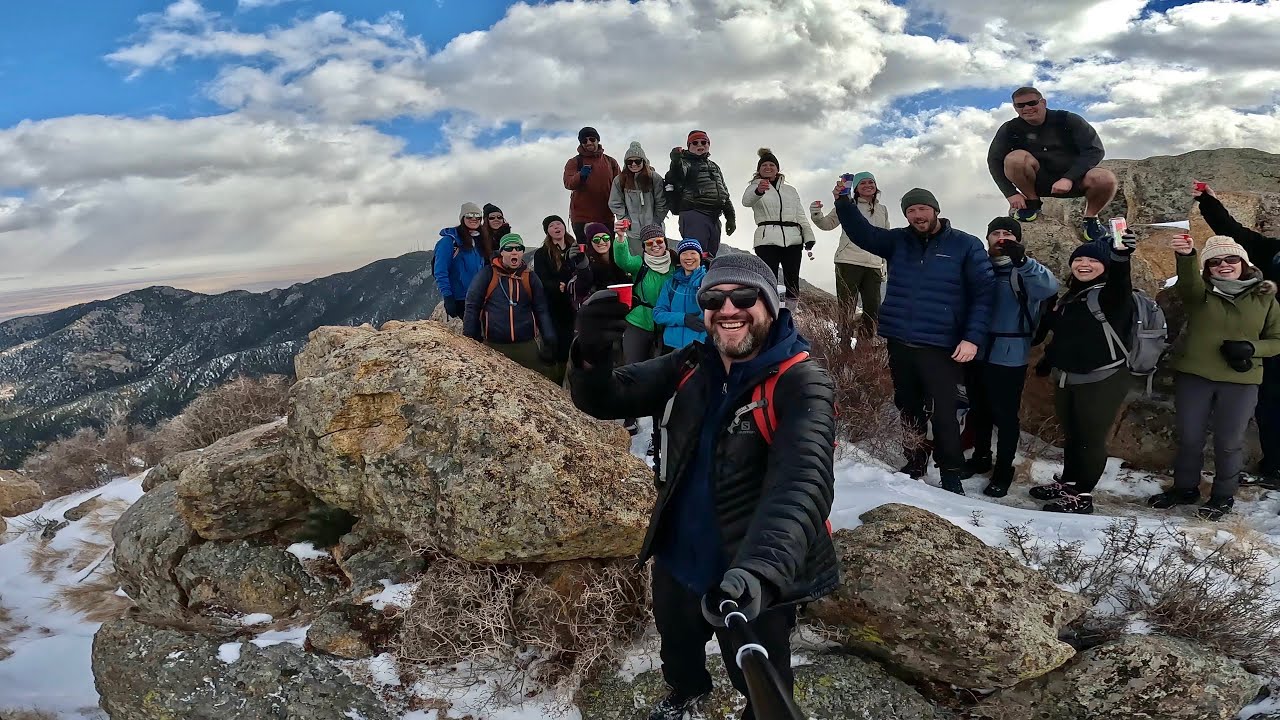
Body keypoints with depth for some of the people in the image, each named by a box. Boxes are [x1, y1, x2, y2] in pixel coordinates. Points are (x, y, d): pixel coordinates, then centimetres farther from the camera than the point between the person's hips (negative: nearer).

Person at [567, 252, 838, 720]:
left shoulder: (802, 385, -23)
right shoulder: (689, 369, -5)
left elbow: (802, 484, -38)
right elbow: (604, 399, -9)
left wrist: (761, 570, -55)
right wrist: (591, 352, -33)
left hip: (754, 588, -5)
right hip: (677, 564, 6)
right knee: (677, 651, 32)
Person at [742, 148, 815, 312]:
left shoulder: (790, 190, 26)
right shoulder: (755, 187, 12)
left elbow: (801, 216, 20)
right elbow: (747, 201, -12)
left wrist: (808, 236, 1)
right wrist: (759, 191, -36)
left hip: (792, 240, 4)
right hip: (767, 239, -4)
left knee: (792, 281, -3)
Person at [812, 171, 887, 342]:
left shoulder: (882, 209, 18)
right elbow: (828, 223, -1)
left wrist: (885, 266, 19)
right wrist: (817, 215, -23)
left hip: (873, 265, 5)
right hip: (849, 263, -4)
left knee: (873, 312, 3)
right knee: (846, 310, -6)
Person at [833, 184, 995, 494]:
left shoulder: (966, 245, -2)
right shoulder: (898, 241, 8)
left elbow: (983, 293, -5)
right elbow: (862, 232, 2)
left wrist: (973, 338, -14)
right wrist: (843, 202, -15)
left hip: (941, 347, -4)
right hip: (899, 343, 4)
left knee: (944, 413, -3)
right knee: (908, 408, 15)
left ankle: (952, 476, 10)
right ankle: (915, 464, 30)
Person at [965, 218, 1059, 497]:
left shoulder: (1024, 270, -6)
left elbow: (1050, 288, -26)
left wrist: (1021, 259, -39)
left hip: (1009, 356, -4)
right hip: (976, 352, 4)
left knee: (1005, 415, 3)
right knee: (978, 410, 17)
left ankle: (1003, 470, 17)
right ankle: (981, 457, 35)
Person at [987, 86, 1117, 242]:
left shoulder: (1068, 120, -8)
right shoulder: (1010, 129, -4)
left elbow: (1095, 150, -13)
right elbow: (994, 160, -8)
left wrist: (1068, 178, -26)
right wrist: (1011, 193, -20)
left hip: (1073, 178, 0)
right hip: (1037, 182, 1)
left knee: (1106, 179, -33)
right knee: (1014, 158, -29)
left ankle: (1090, 218, -1)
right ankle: (1032, 203, -4)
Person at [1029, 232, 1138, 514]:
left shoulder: (1110, 294, -10)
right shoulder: (1069, 296, 13)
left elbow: (1120, 283, -35)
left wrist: (1121, 257, -55)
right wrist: (1048, 361, 32)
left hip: (1101, 380, -7)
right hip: (1066, 378, 7)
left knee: (1091, 439, -1)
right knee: (1071, 435, 17)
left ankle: (1082, 496, 7)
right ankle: (1067, 483, 31)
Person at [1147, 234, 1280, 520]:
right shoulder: (1200, 291, -3)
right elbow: (1189, 281, -28)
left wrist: (1250, 348, -16)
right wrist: (1186, 256, -51)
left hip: (1241, 382, 0)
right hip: (1193, 377, 0)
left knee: (1228, 441, 10)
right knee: (1189, 437, 12)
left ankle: (1224, 495, 29)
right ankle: (1185, 488, 31)